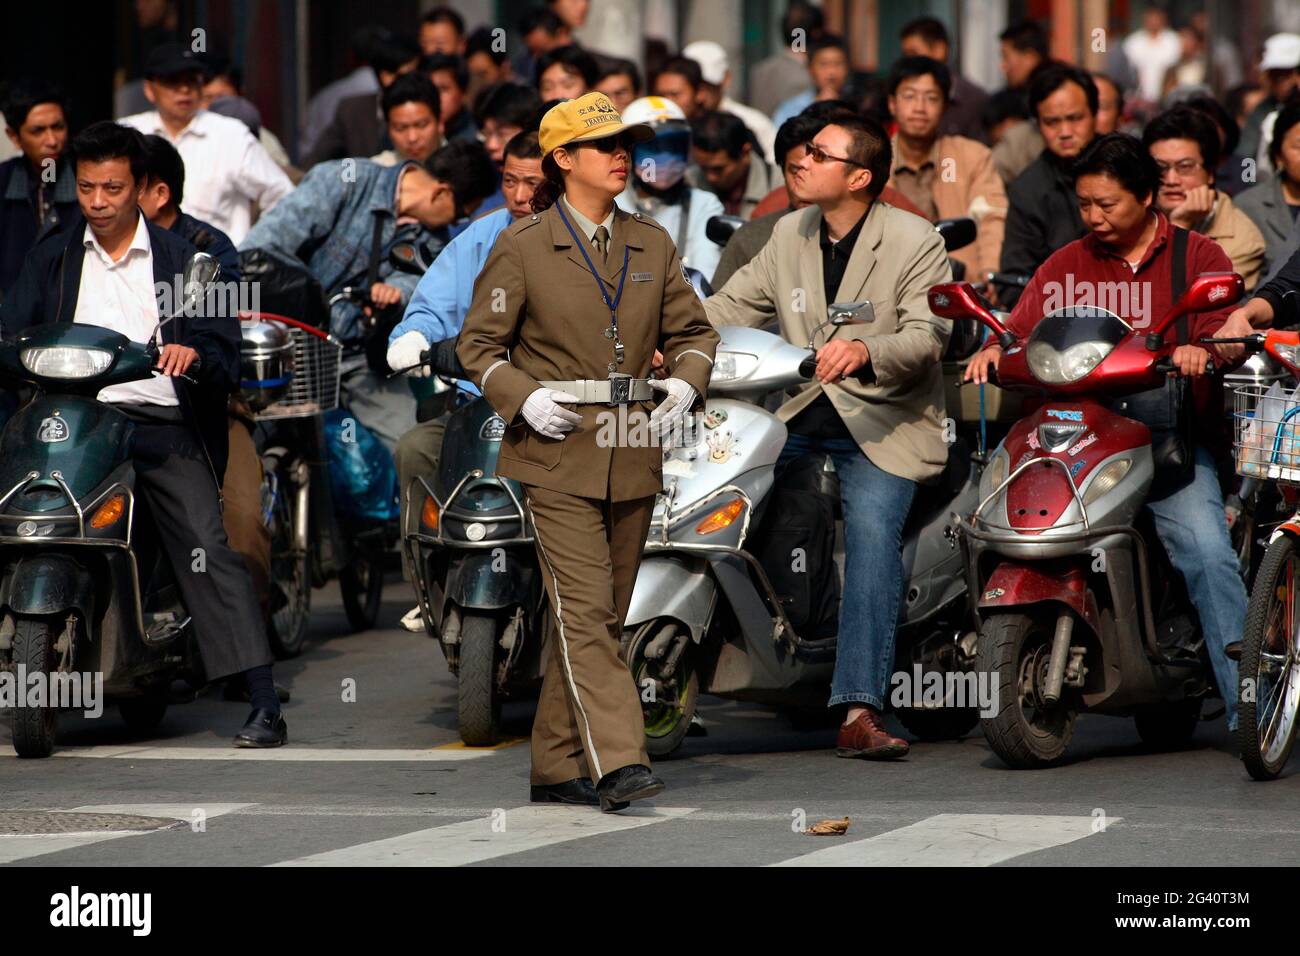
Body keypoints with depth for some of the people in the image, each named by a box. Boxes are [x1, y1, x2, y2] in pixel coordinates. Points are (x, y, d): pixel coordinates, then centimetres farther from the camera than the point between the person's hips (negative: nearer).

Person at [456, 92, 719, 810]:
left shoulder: (651, 245, 11)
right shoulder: (523, 246, -1)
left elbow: (693, 332, 17)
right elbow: (478, 345, 2)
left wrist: (684, 386, -3)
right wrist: (524, 397, -14)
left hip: (632, 459, 5)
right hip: (557, 458, -5)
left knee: (602, 617, 8)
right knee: (584, 611, -14)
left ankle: (557, 765, 17)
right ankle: (618, 764, -22)